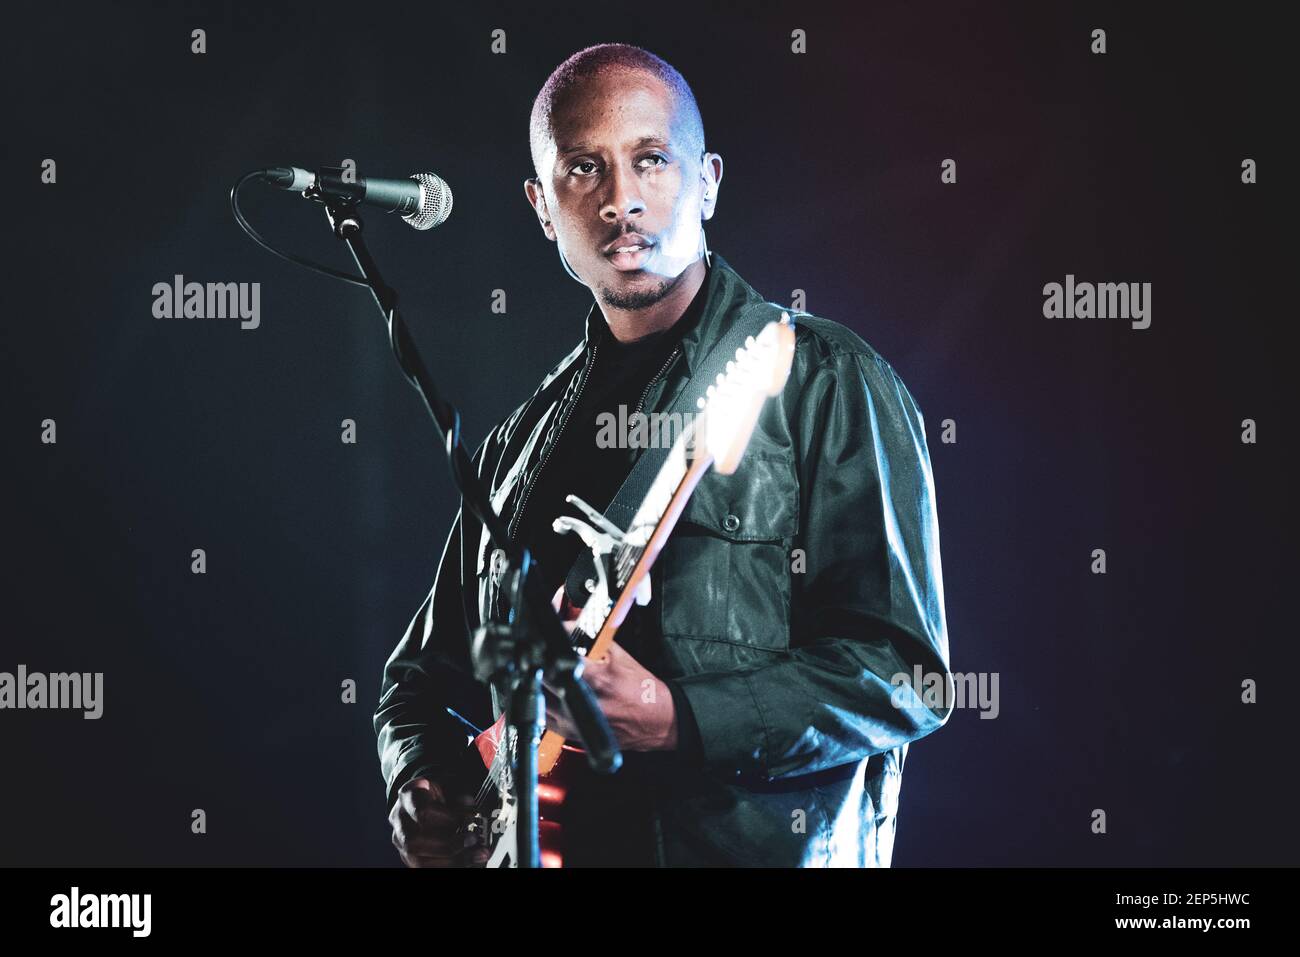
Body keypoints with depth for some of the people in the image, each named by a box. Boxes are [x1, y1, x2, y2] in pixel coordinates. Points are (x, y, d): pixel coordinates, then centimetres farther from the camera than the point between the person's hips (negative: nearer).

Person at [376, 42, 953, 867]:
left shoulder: (826, 385, -3)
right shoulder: (523, 437, 15)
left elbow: (903, 675, -9)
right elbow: (429, 669, 24)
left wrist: (674, 723, -19)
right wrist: (421, 784, 1)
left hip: (754, 843, -5)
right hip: (524, 843, 5)